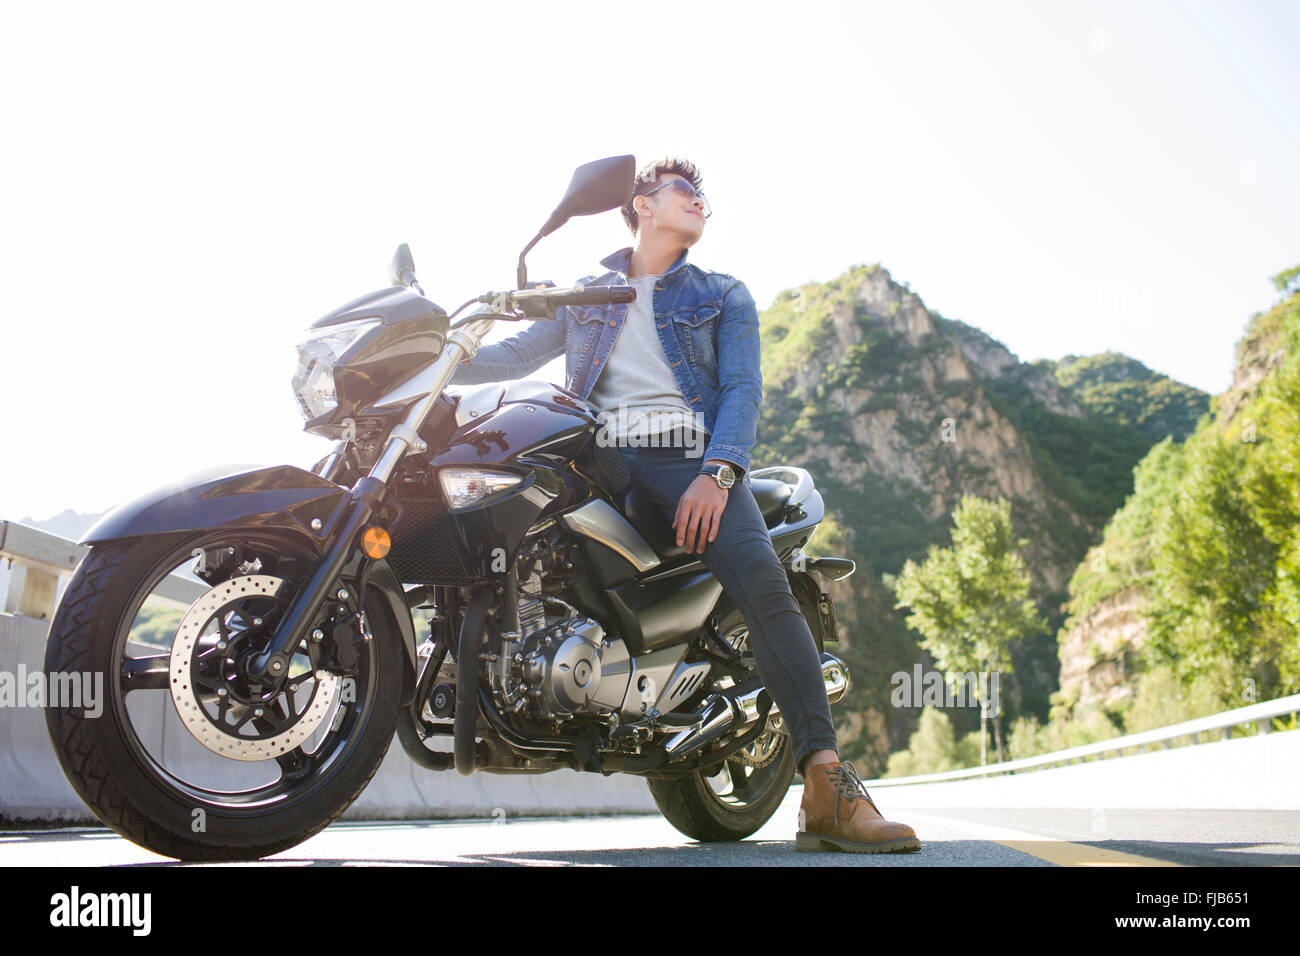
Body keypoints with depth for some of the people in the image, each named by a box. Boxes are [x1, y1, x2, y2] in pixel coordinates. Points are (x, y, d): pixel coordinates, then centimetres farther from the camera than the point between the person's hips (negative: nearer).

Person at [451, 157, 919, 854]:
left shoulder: (723, 295, 21)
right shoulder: (584, 294, 27)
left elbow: (742, 389, 7)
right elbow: (516, 355, 23)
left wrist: (716, 473, -13)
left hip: (690, 456, -2)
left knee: (762, 581, -27)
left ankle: (827, 789, -32)